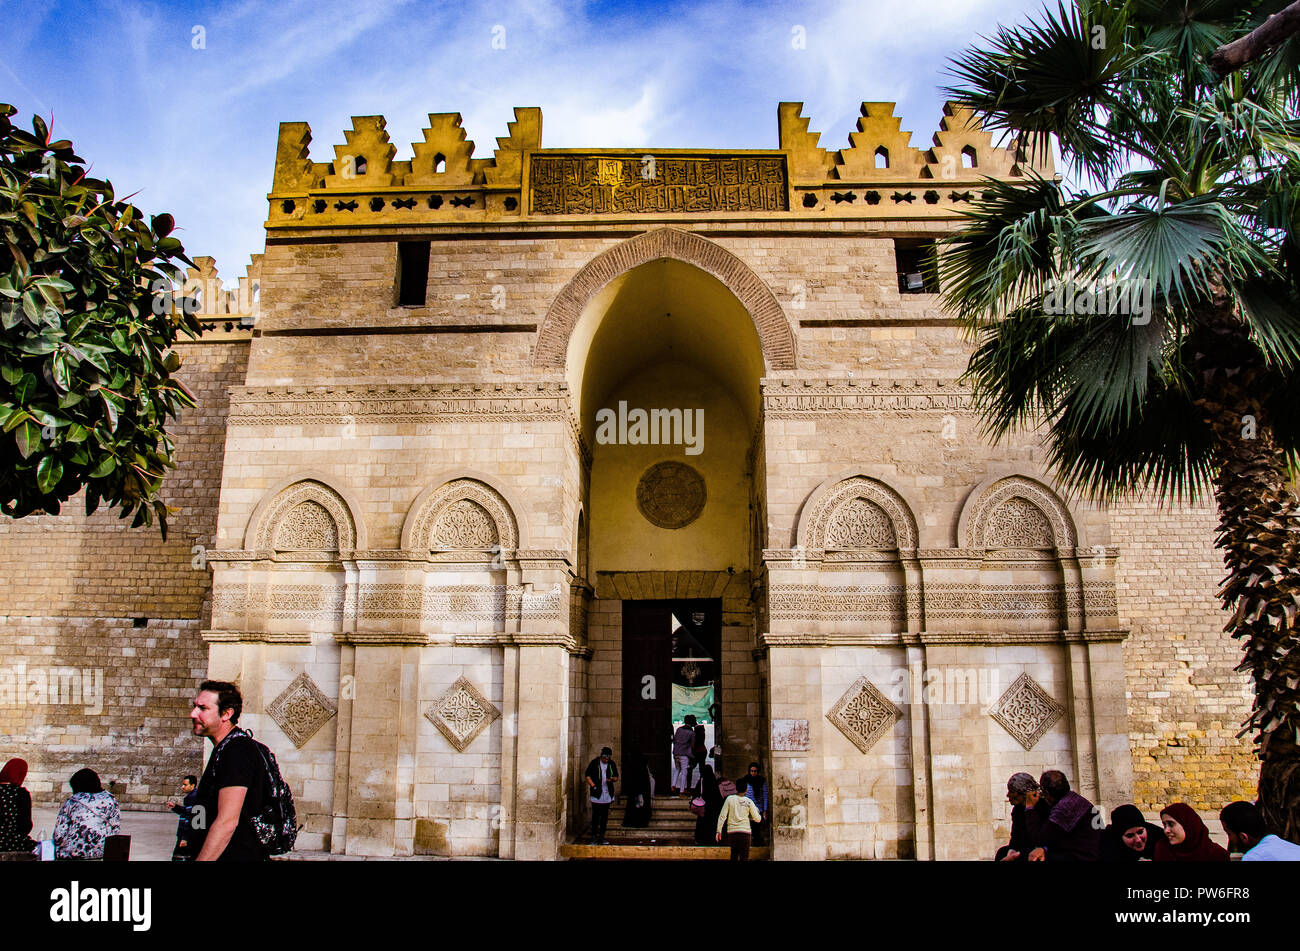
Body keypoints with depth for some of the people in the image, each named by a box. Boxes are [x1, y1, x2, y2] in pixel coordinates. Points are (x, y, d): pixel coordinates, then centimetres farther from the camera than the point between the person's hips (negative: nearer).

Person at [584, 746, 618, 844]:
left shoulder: (612, 764, 7)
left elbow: (616, 777, 13)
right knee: (595, 816, -4)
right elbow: (588, 776, -1)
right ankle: (594, 837, 2)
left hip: (607, 795, 4)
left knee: (605, 816, 7)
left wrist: (612, 779, -10)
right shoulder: (594, 763, -3)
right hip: (597, 795, -4)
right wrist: (593, 786, -11)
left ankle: (602, 836, 15)